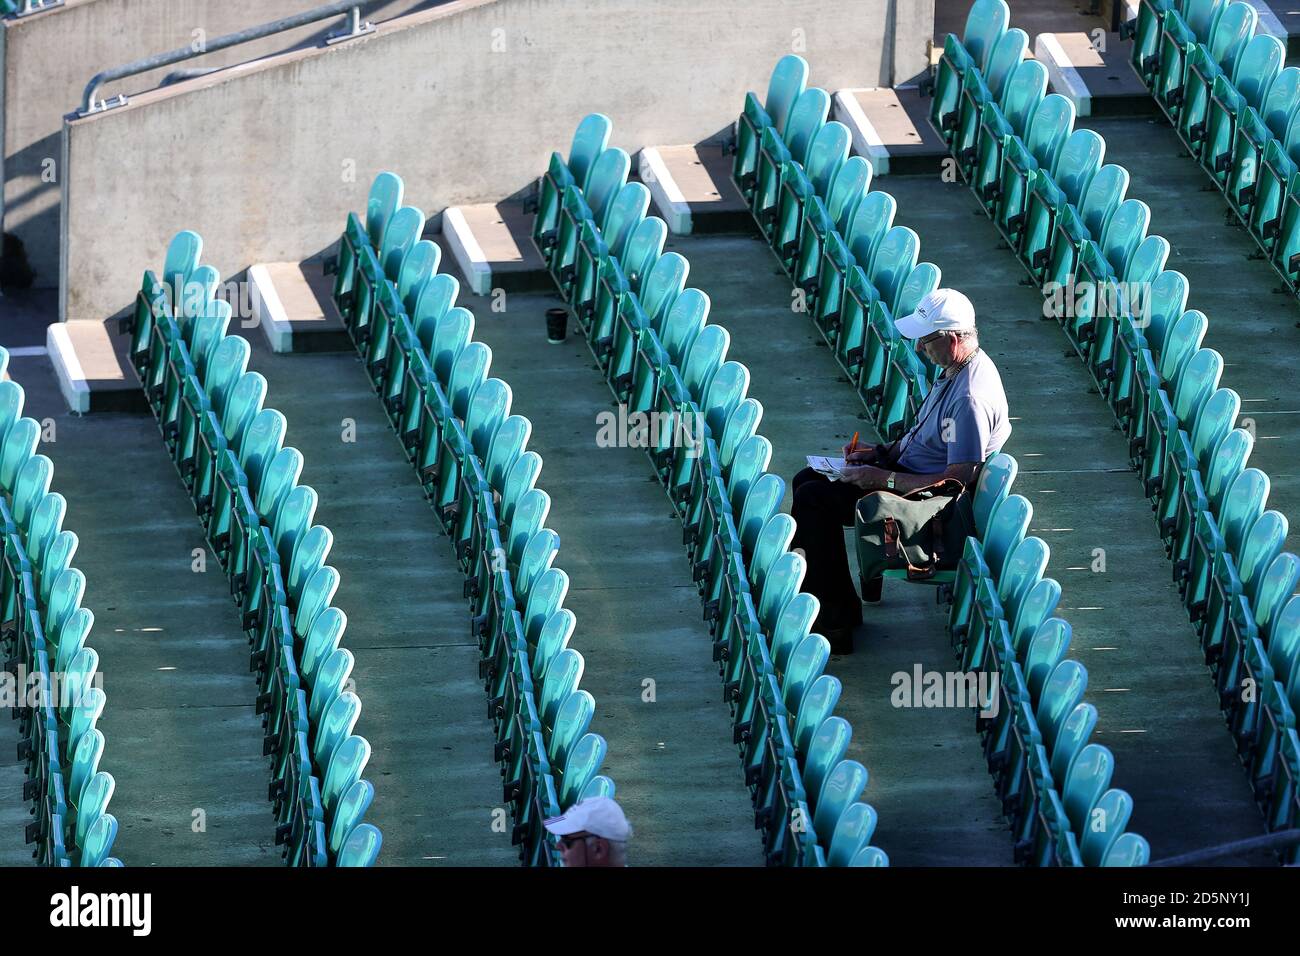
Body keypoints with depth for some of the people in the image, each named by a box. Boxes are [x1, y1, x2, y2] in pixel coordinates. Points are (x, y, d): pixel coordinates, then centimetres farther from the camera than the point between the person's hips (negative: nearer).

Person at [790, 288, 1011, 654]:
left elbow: (959, 477, -29)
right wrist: (881, 452, 6)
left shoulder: (971, 397, -29)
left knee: (815, 498, -16)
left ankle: (838, 616, -9)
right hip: (908, 472, 11)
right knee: (807, 481, 13)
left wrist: (885, 479, -23)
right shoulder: (956, 371, 4)